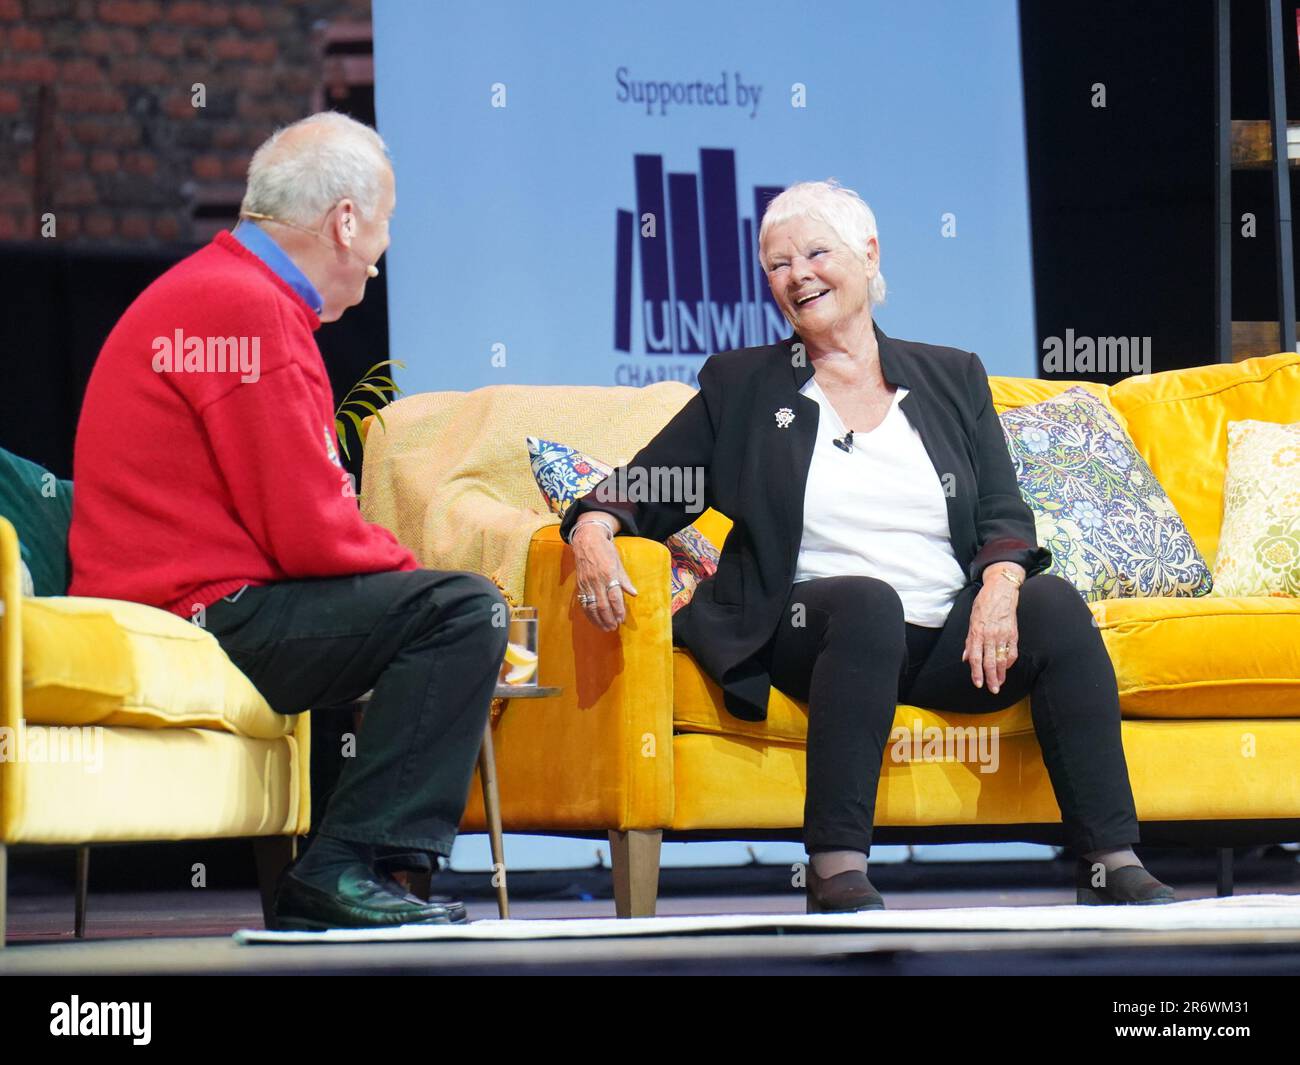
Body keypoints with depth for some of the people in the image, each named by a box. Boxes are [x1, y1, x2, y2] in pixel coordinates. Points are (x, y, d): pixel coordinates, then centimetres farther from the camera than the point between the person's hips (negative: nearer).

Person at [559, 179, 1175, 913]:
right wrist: (594, 528, -10)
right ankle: (837, 871, -40)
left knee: (1054, 601, -27)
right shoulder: (740, 386, 14)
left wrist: (999, 585, -12)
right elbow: (643, 491, 13)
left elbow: (1006, 516, 11)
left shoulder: (952, 379, 18)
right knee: (868, 600, -37)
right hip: (808, 628, -2)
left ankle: (1112, 865, -30)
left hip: (948, 637, 2)